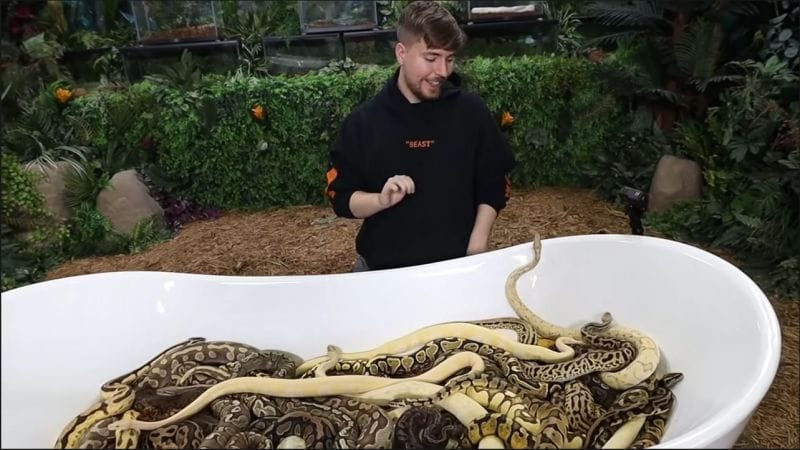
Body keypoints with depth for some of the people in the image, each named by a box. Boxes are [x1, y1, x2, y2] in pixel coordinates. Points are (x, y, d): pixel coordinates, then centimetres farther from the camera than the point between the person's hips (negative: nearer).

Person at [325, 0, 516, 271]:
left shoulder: (471, 111, -3)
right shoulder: (364, 121, -5)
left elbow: (494, 187, 2)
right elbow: (340, 197, -2)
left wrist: (477, 249, -7)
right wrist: (381, 200, -20)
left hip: (456, 266, 0)